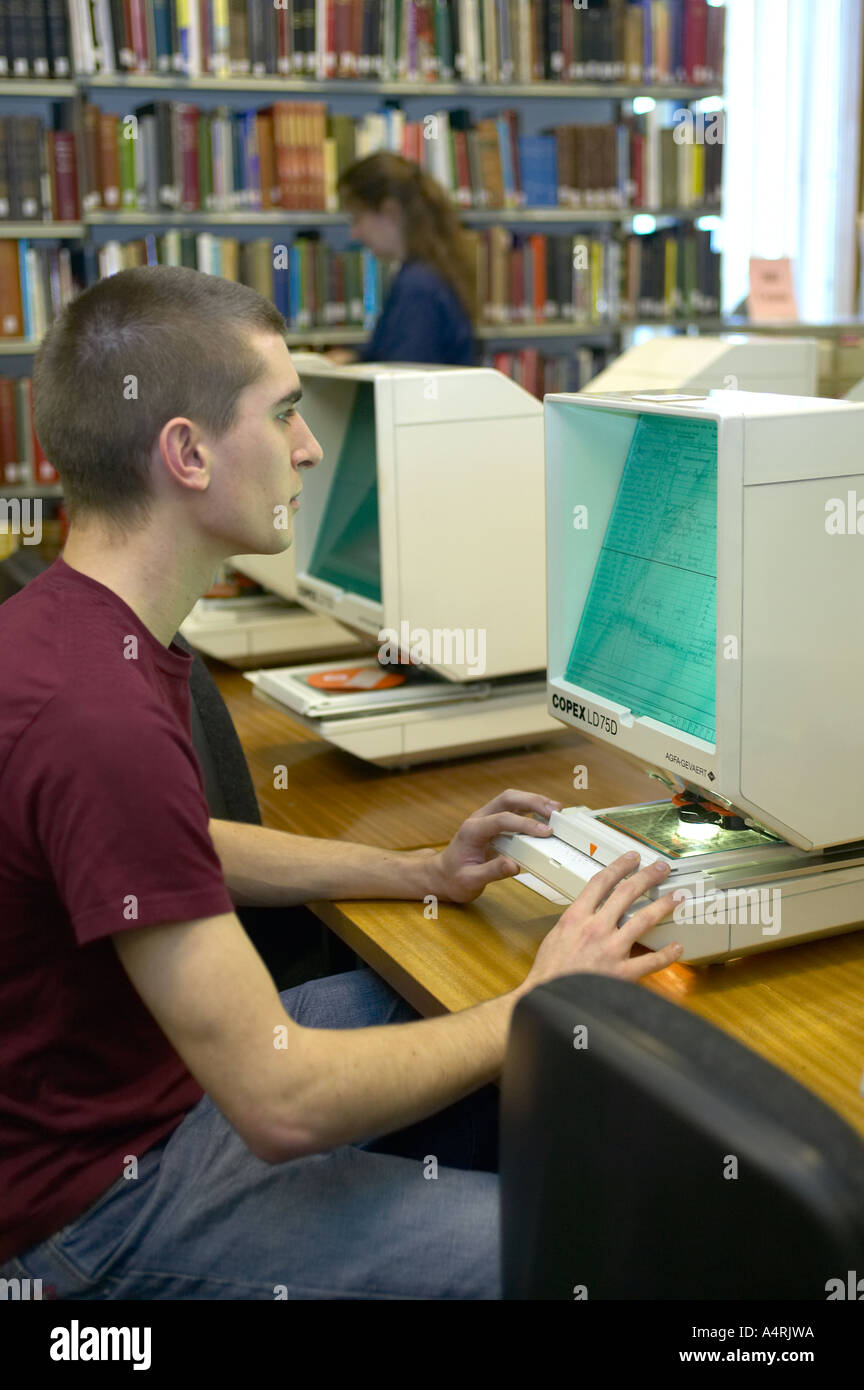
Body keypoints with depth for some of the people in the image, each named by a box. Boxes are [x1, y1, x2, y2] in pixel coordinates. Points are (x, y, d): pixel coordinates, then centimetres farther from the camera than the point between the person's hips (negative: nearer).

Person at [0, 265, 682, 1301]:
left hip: (151, 1059, 10)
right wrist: (538, 1005, -15)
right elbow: (284, 1106, -29)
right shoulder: (99, 715, -32)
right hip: (101, 1193, -9)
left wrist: (425, 875, 9)